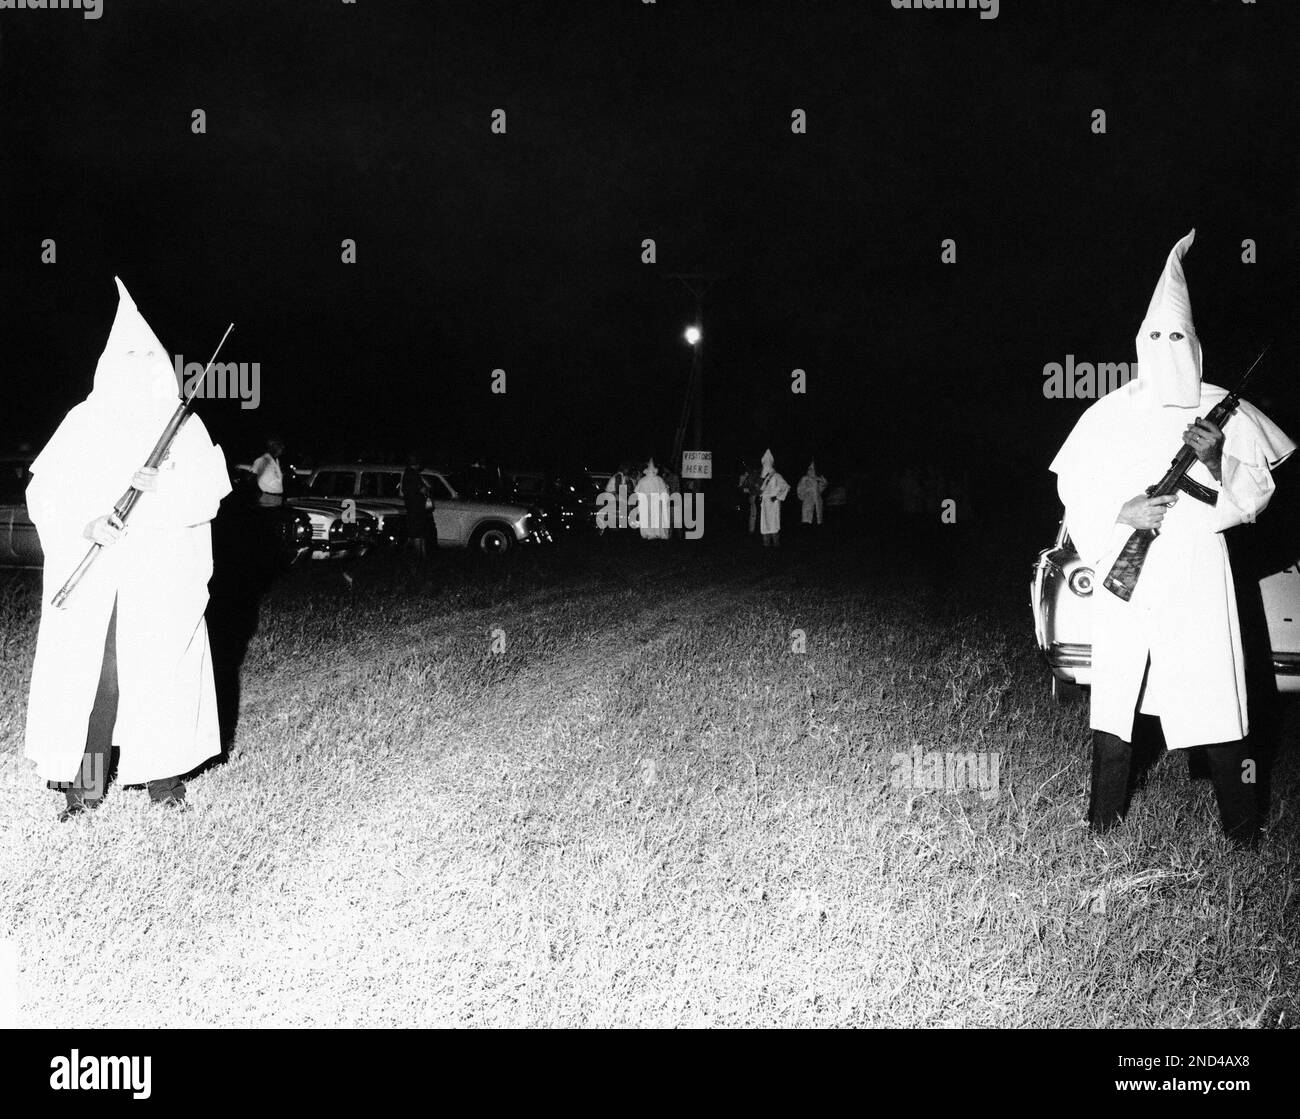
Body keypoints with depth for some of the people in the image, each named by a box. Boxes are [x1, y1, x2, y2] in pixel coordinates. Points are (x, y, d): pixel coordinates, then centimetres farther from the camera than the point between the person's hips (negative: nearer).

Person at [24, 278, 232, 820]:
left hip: (164, 577, 0)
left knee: (162, 670, -2)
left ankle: (163, 771, 10)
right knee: (88, 670, -5)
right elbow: (43, 491, 2)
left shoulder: (184, 424, 10)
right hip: (90, 579, 0)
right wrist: (85, 524, -16)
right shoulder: (84, 421, 9)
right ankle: (85, 784, 0)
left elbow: (209, 493, 0)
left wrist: (163, 485, -18)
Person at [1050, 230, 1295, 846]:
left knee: (1213, 685, -2)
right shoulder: (1110, 414, 6)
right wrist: (1124, 511, -10)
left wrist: (1217, 460, -14)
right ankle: (1105, 809, 18)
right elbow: (1074, 486, 6)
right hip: (1126, 565, 1)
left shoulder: (1223, 411, 5)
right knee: (1117, 685, 4)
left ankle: (1239, 818, 11)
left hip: (1197, 568, -1)